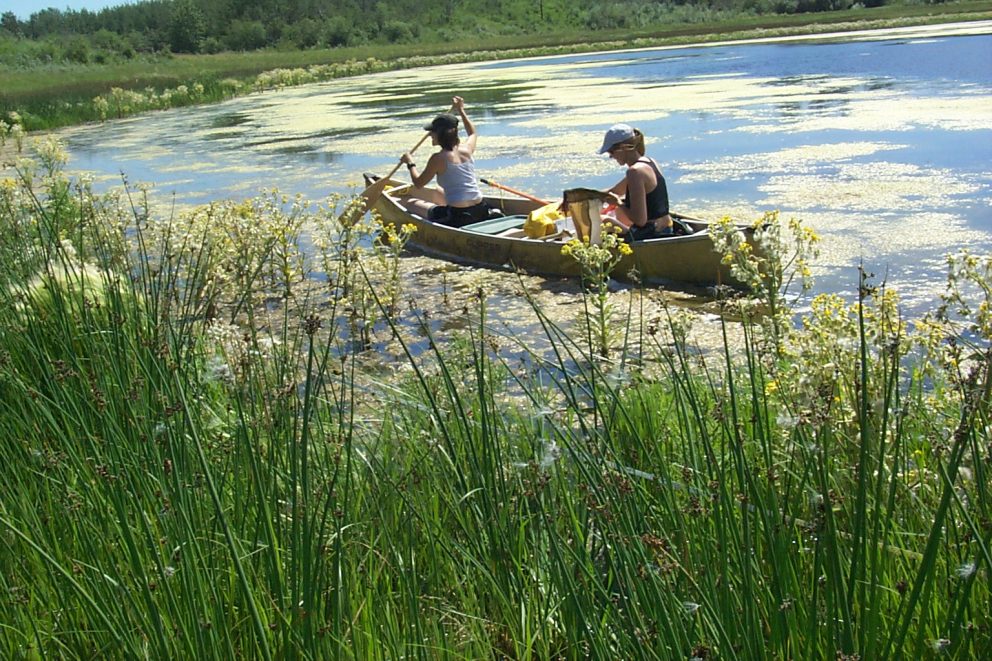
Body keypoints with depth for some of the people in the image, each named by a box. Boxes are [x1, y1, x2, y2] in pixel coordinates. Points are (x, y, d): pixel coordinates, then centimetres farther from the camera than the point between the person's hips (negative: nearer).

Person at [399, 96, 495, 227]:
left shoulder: (438, 158, -12)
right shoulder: (466, 149, 5)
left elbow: (418, 183, 2)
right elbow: (473, 133, 31)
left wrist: (410, 163, 18)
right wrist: (461, 110, 41)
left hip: (457, 217, -7)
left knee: (413, 205, 12)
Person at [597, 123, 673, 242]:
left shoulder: (635, 171, -21)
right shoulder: (649, 162, 9)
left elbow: (640, 220, -25)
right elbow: (614, 191, 22)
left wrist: (619, 203, -10)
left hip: (650, 237, -10)